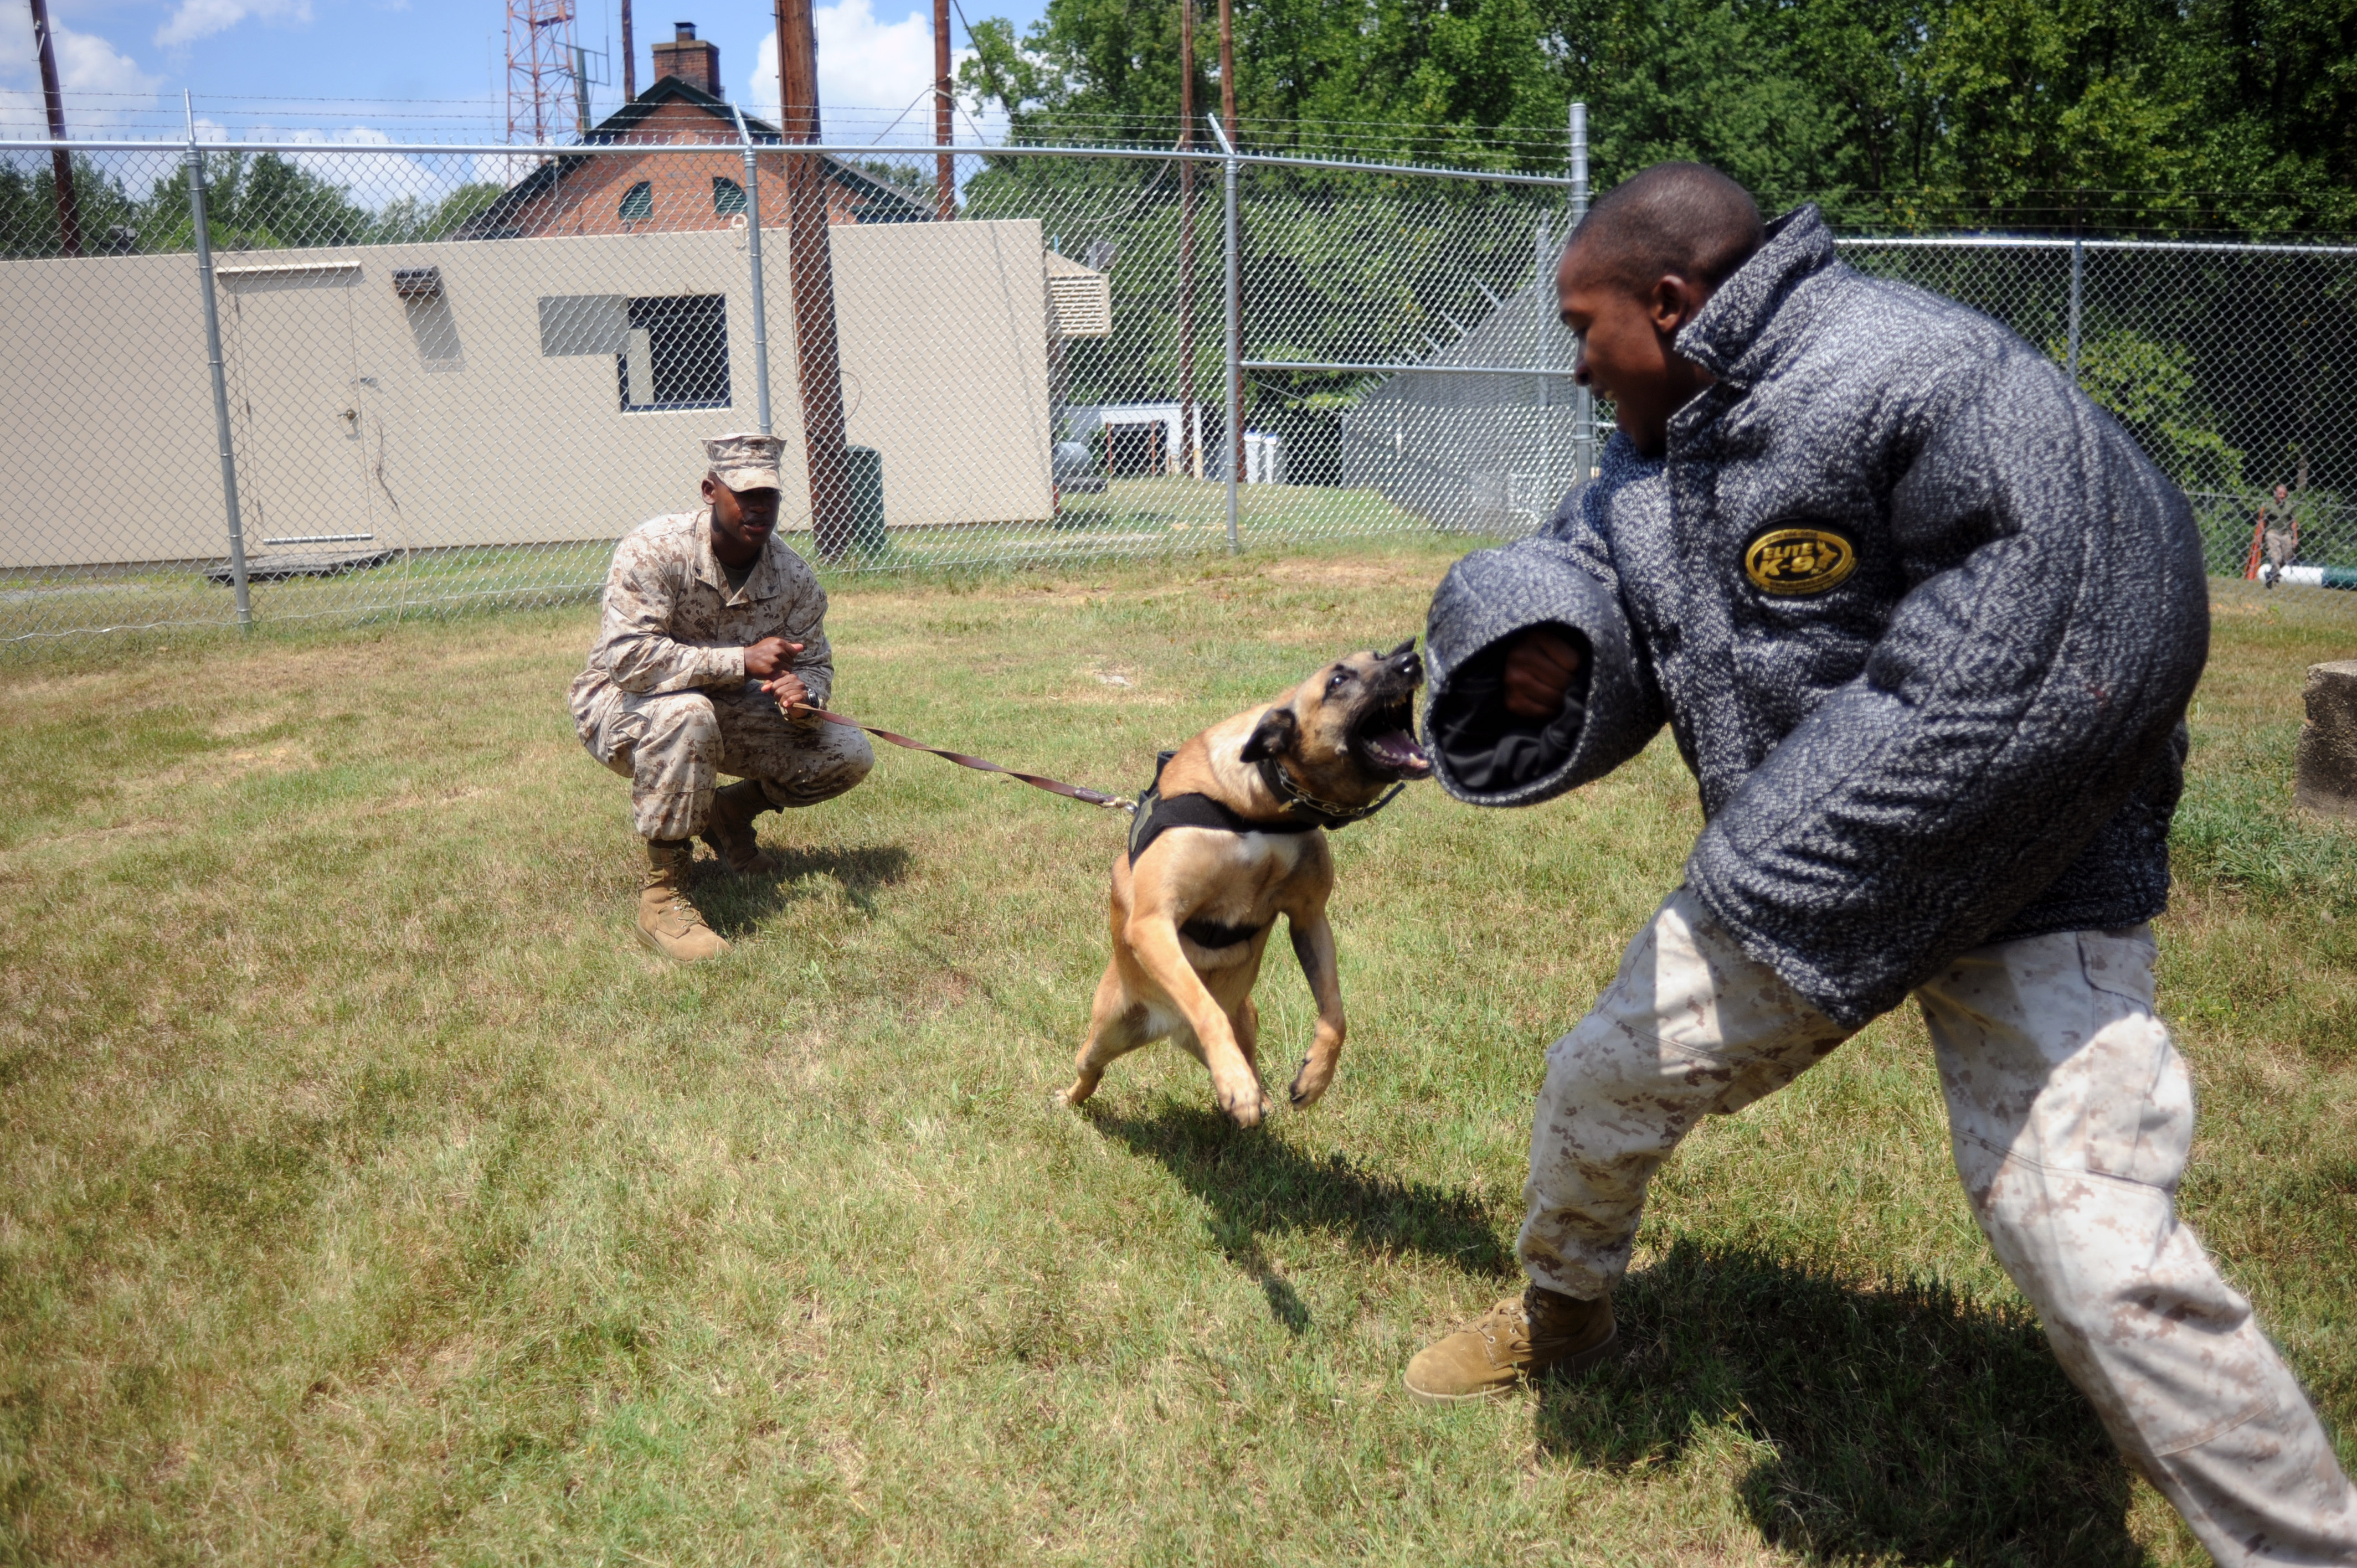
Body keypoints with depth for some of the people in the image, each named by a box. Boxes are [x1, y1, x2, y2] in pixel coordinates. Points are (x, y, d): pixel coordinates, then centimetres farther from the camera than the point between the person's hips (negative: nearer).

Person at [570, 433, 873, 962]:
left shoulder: (793, 577, -8)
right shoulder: (654, 550, -25)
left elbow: (815, 666, -1)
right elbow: (626, 656, -34)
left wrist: (801, 696, -28)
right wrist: (743, 662, -36)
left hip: (725, 709, 5)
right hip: (623, 704, -5)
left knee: (849, 756, -10)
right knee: (686, 714, -42)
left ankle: (729, 812, 18)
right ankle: (661, 893, -27)